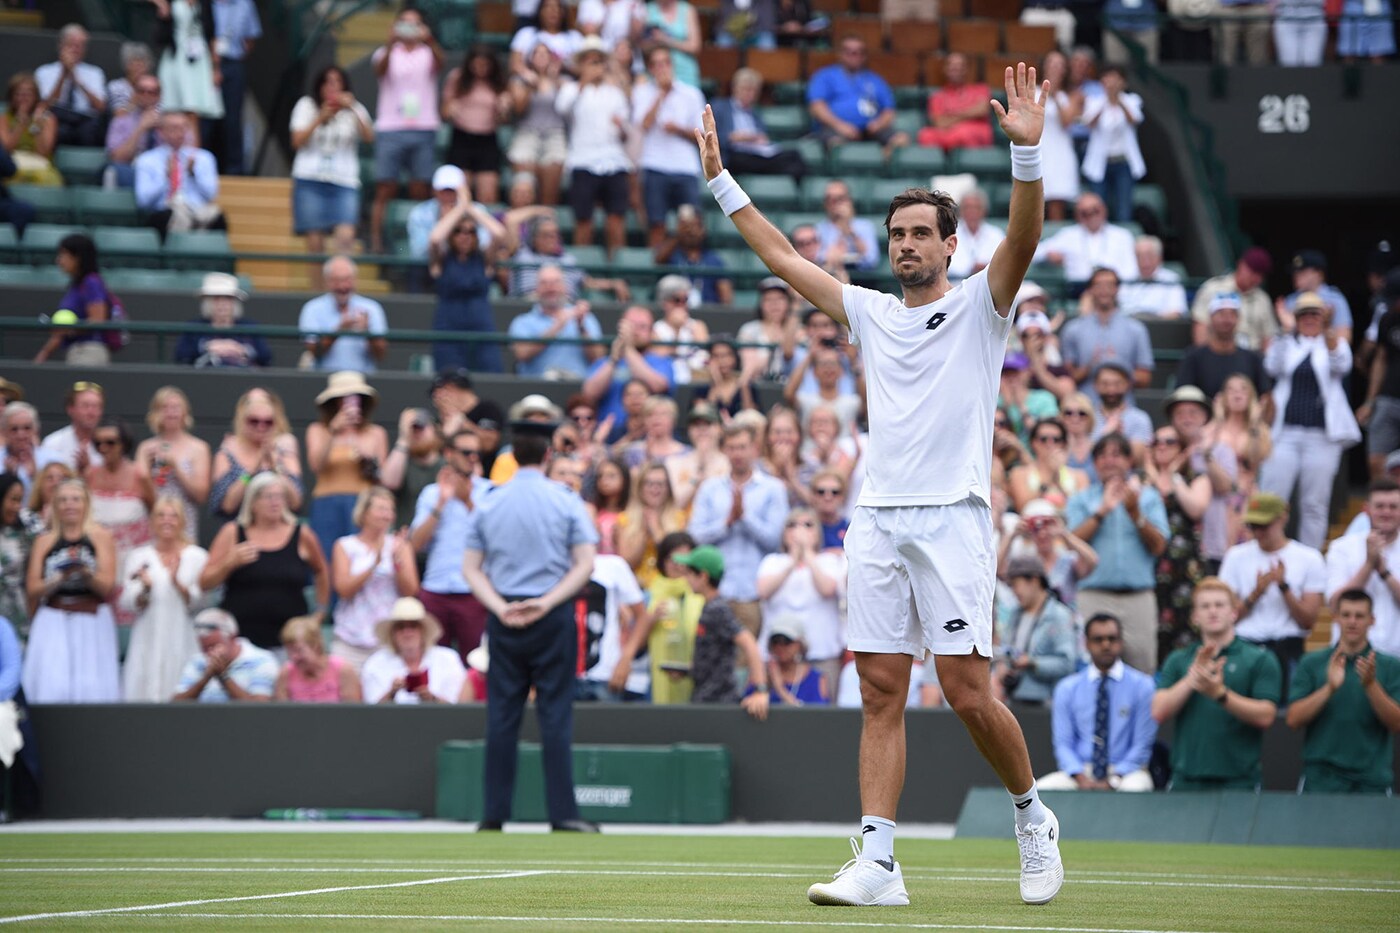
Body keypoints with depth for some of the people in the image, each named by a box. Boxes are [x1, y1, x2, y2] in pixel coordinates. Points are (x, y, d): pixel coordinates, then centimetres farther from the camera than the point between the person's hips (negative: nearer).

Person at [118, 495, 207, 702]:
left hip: (183, 644, -1)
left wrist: (178, 583, -18)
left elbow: (200, 602, -3)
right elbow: (127, 604, 4)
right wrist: (145, 589, -14)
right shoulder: (138, 557, 10)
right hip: (148, 643, 1)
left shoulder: (198, 557, 6)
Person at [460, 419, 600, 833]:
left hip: (504, 620, 2)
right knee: (555, 714, -1)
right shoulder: (566, 502, -2)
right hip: (554, 618, -2)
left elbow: (471, 568, 3)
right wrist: (547, 602, -10)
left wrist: (500, 608, -6)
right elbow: (585, 563, -8)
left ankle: (494, 814, 4)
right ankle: (562, 812, -5)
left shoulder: (489, 504, 5)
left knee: (501, 716, 5)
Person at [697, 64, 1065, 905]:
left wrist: (1028, 150, -26)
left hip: (951, 516, -5)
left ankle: (1033, 817, 13)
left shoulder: (978, 307, 5)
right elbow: (783, 256, 24)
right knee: (882, 693, -2)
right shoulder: (871, 312, 19)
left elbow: (1022, 240, -12)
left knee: (967, 690, -9)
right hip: (877, 520, 5)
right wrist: (721, 180, 23)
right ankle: (878, 863, -6)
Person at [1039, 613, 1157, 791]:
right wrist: (1081, 778, -14)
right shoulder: (1067, 688, 9)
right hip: (1081, 773, 2)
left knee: (1135, 788, -37)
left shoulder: (1141, 686, 3)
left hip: (1124, 774, -2)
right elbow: (1063, 743, 5)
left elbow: (1142, 745, -1)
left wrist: (1112, 781, -12)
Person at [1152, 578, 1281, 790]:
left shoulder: (1260, 659, 5)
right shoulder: (1178, 660, 14)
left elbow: (1265, 717, -6)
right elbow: (1159, 712, 2)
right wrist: (1192, 677, -11)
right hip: (1186, 779, 2)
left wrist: (1220, 694, -19)